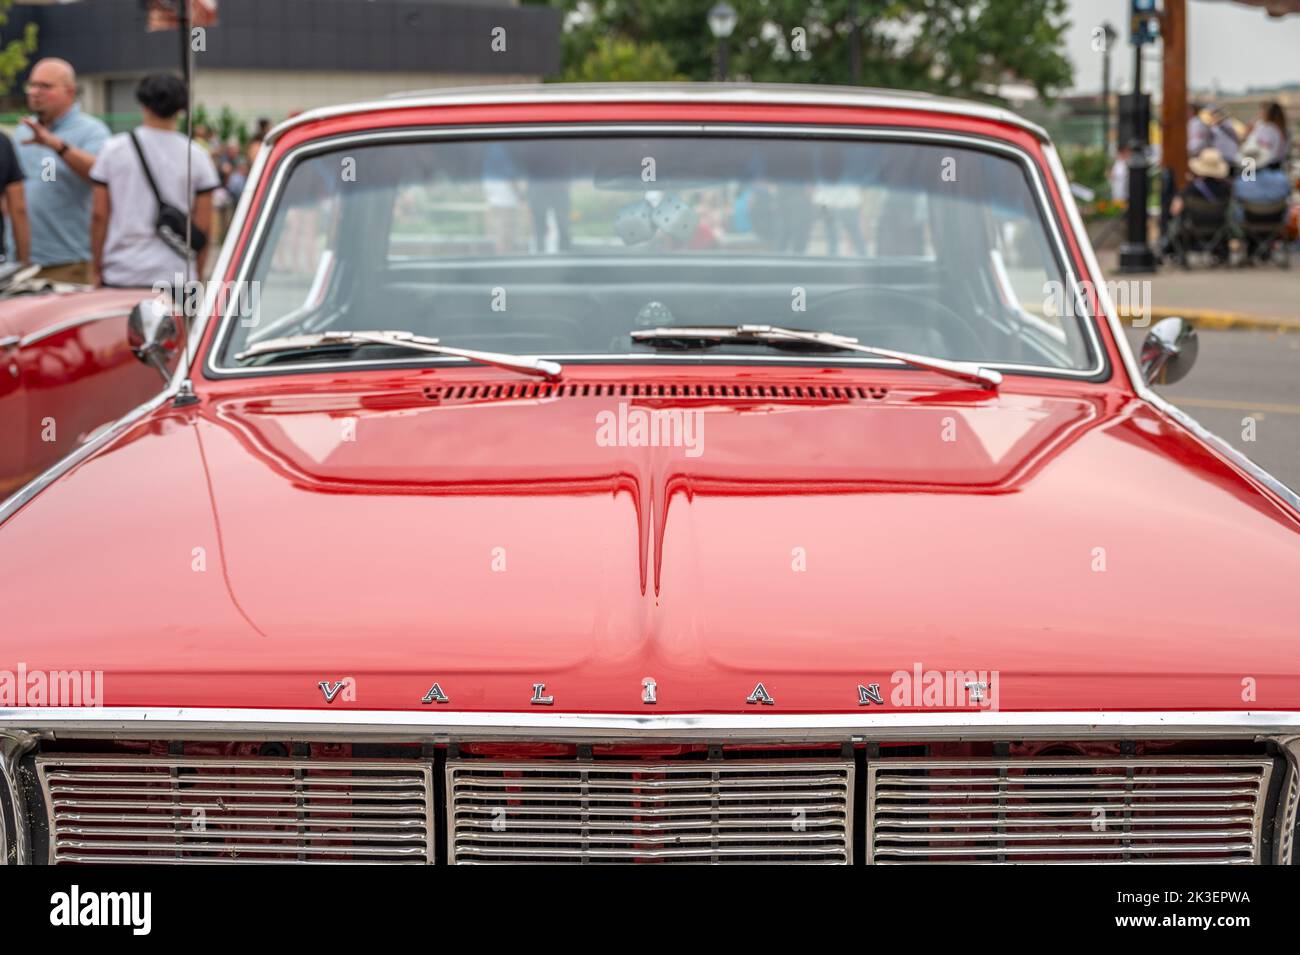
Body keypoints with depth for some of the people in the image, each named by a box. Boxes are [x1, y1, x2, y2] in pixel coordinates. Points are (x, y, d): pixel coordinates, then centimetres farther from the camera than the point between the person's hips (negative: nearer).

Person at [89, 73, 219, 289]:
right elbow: (204, 224, 3)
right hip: (176, 274, 0)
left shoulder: (113, 149, 3)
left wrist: (98, 270, 12)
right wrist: (197, 274, 13)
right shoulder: (196, 155, 3)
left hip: (121, 275, 0)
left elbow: (99, 215, 4)